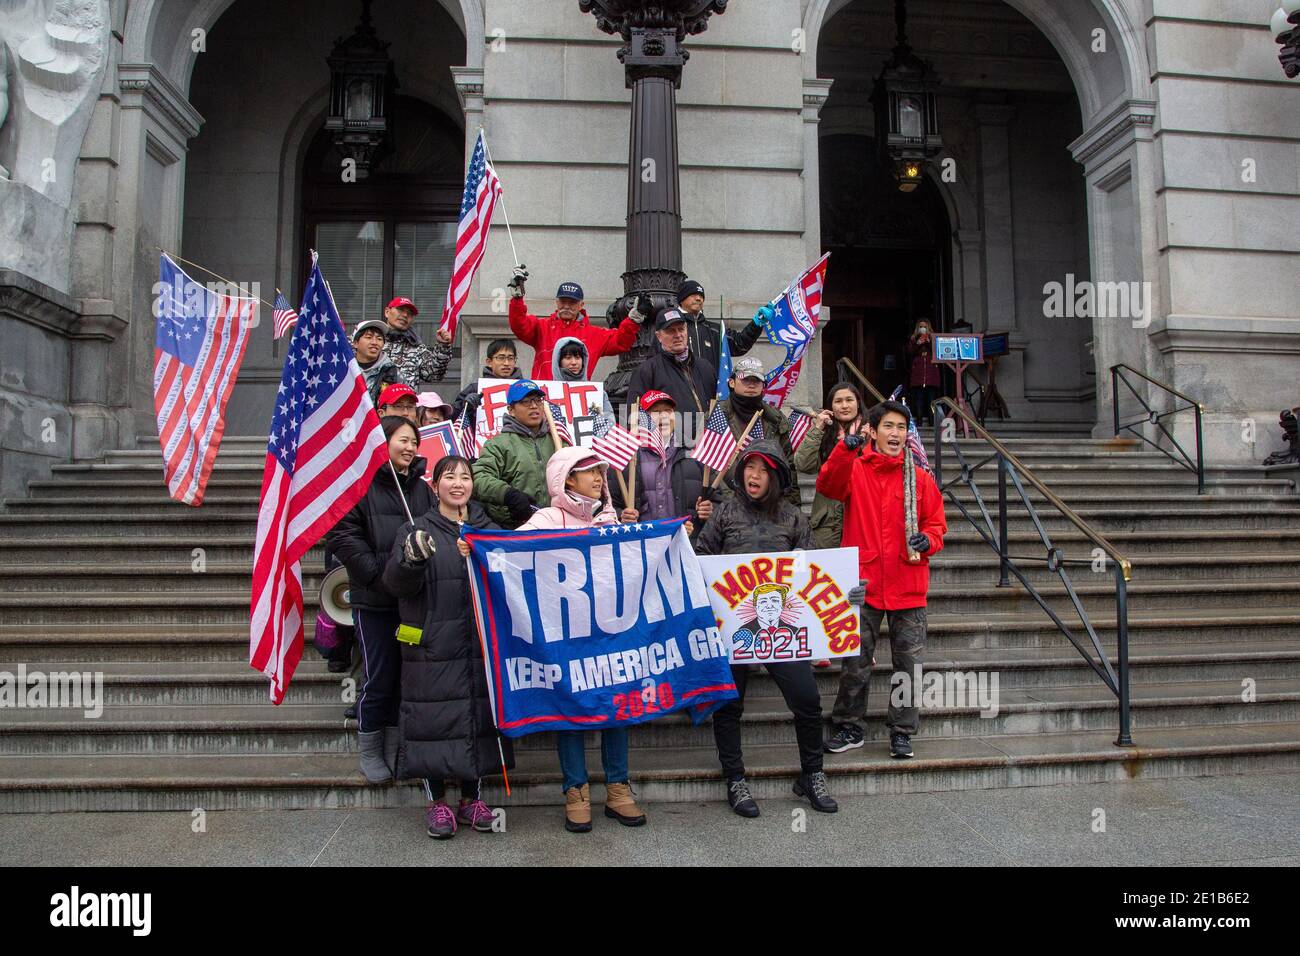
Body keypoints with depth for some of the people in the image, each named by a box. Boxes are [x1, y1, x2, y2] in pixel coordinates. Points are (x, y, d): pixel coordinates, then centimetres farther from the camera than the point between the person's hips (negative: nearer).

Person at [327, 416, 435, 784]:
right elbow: (344, 536, -11)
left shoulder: (422, 488, 10)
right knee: (378, 678, 3)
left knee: (406, 678, 12)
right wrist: (380, 576, -18)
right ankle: (370, 752, 23)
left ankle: (395, 749, 28)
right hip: (374, 601, -4)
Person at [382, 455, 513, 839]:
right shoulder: (417, 531, 4)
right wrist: (411, 559, -28)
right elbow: (397, 585, -8)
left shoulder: (489, 530, 12)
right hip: (433, 646, -3)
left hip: (480, 645, 3)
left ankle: (472, 798, 22)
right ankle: (436, 802, 17)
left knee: (480, 716, 7)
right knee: (434, 718, 0)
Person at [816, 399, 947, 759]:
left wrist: (927, 540, -15)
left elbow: (936, 524, 8)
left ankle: (902, 732, 23)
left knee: (908, 663, 9)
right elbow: (828, 485, -21)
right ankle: (849, 728, 23)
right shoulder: (855, 469, 0)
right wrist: (845, 448, -36)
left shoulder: (921, 478, 5)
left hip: (908, 587, 2)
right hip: (863, 582, -1)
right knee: (855, 662, 8)